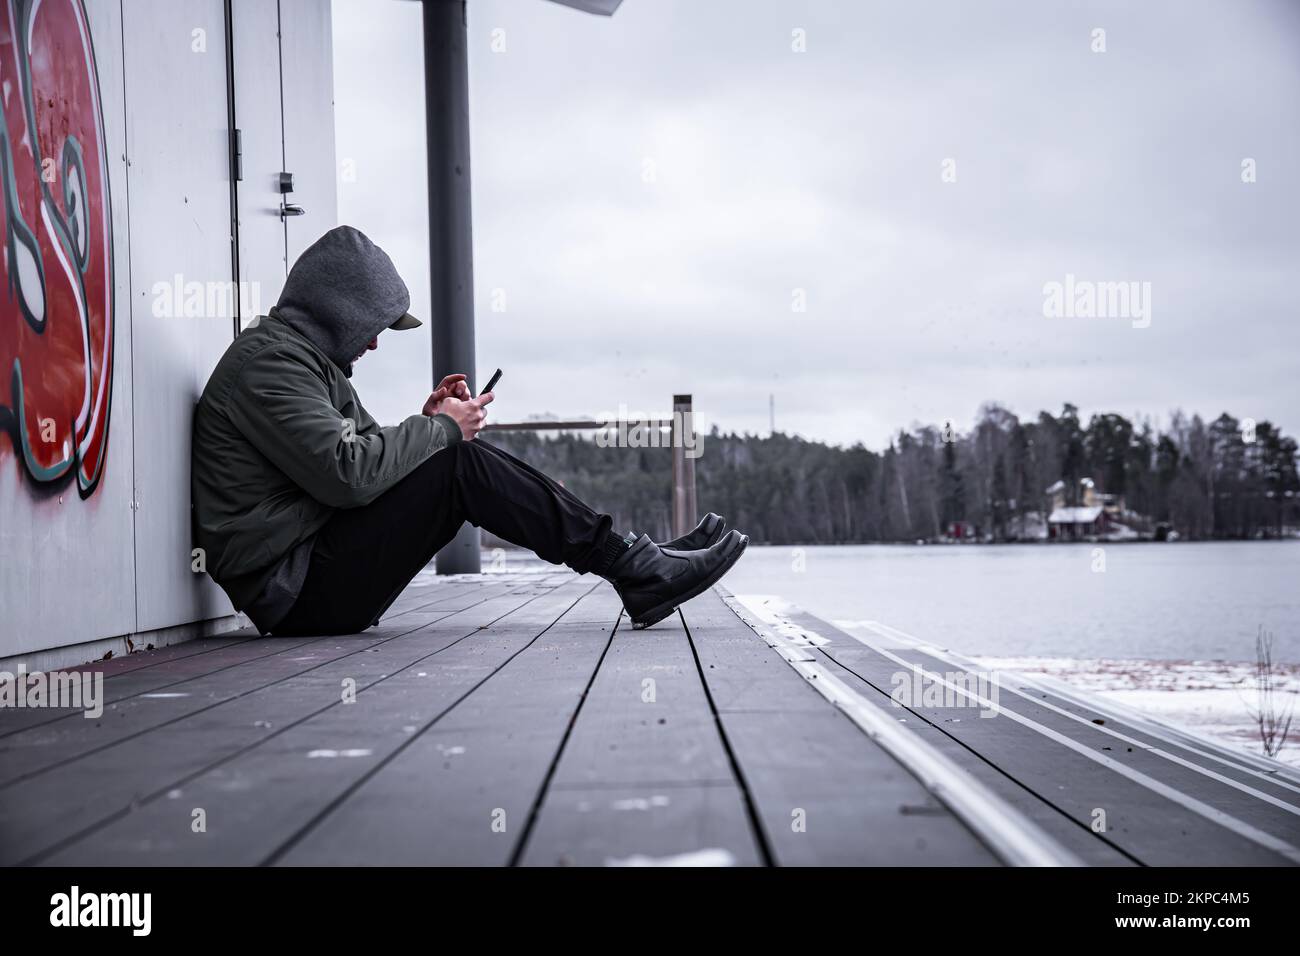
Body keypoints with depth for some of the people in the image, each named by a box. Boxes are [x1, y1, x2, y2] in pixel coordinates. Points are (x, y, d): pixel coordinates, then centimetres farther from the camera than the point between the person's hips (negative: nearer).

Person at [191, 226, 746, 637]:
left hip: (314, 570, 10)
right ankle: (633, 570, -11)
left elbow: (371, 454, 19)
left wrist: (427, 425, 1)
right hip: (296, 591, -10)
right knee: (459, 462, -16)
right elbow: (348, 474, -24)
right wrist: (440, 429, -11)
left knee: (459, 454, 4)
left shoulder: (305, 357, 20)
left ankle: (634, 563, 1)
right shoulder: (267, 360, -14)